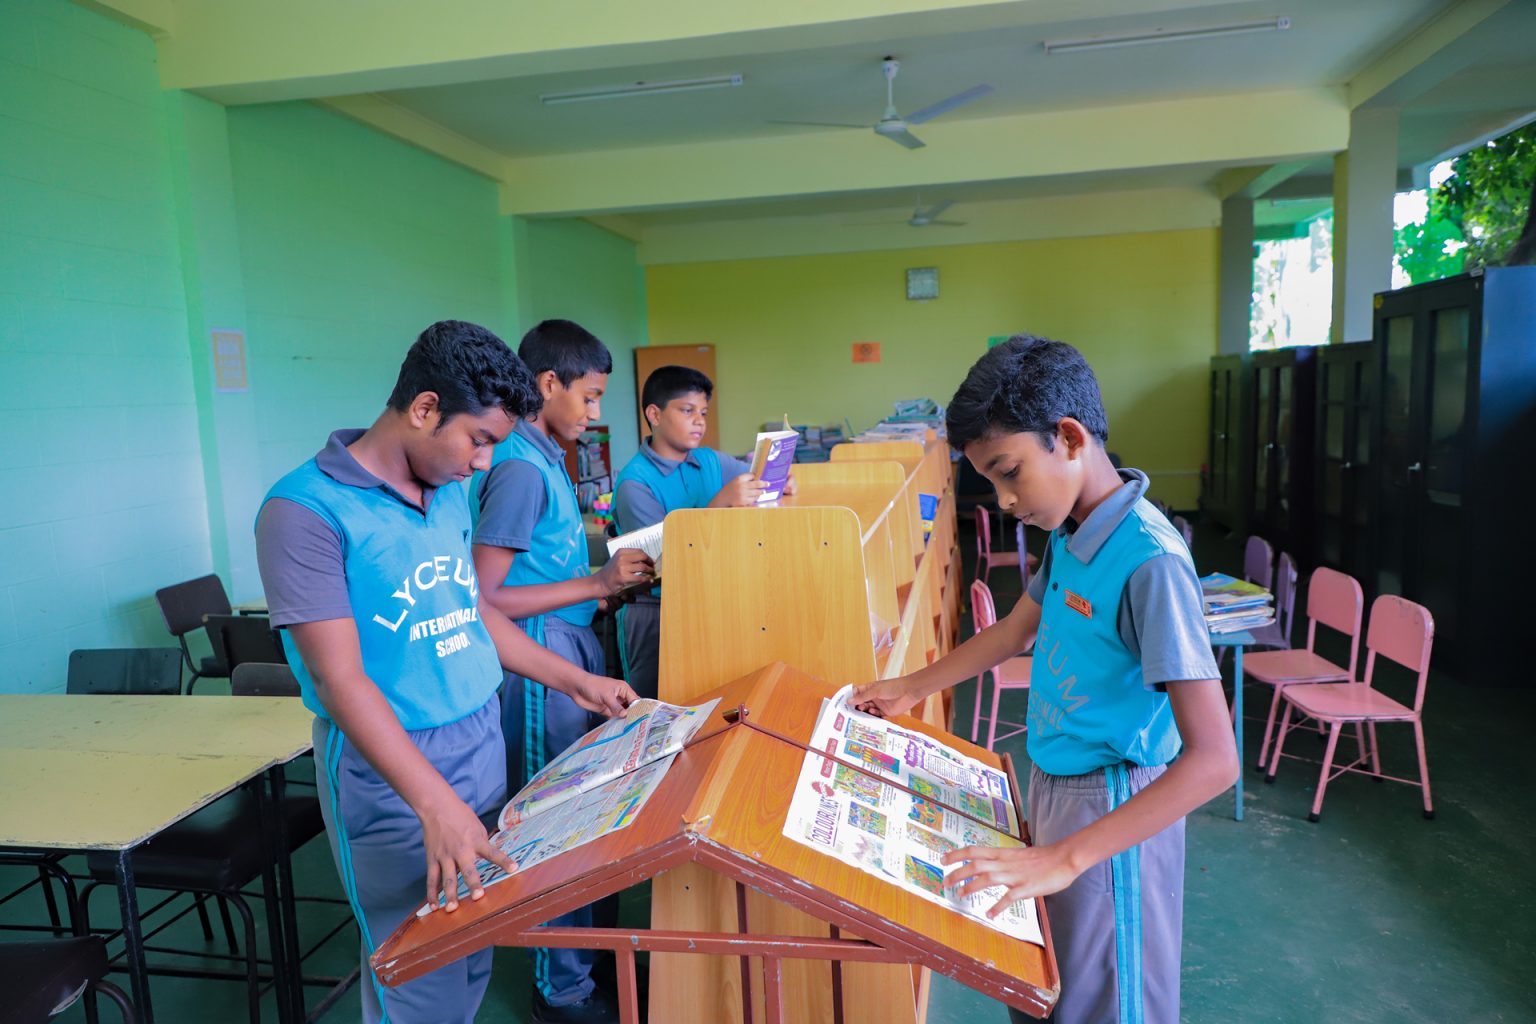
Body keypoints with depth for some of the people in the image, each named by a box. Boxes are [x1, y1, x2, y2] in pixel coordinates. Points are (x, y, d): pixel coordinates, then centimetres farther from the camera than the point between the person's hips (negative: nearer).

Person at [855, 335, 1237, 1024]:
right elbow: (1017, 630, 18)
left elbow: (1214, 758, -29)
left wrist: (1064, 858, -32)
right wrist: (913, 689, 21)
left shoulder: (1149, 561, -26)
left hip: (1113, 807, -7)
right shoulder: (1071, 532, 1)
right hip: (1054, 785, 8)